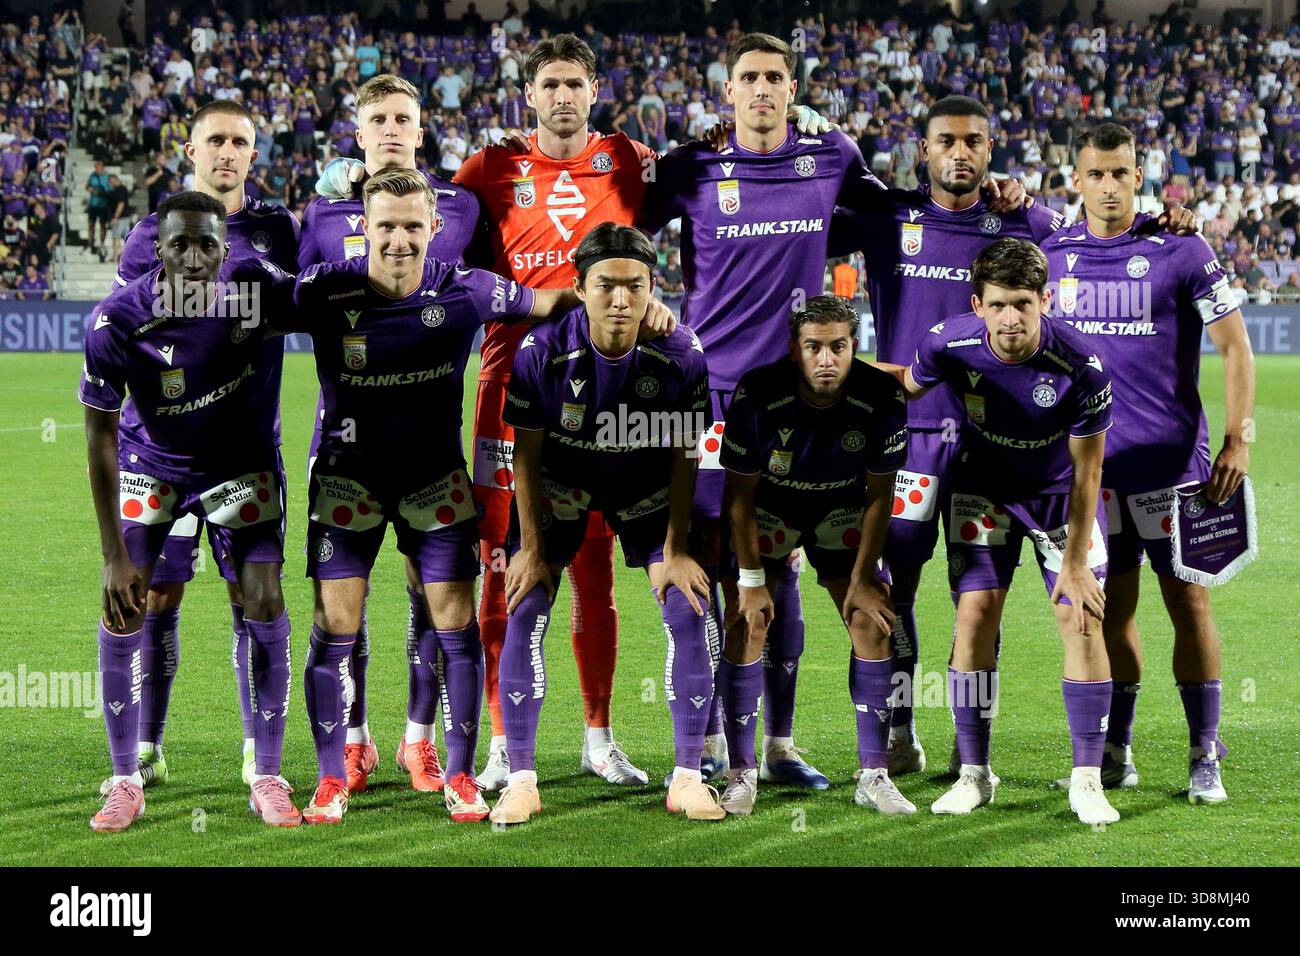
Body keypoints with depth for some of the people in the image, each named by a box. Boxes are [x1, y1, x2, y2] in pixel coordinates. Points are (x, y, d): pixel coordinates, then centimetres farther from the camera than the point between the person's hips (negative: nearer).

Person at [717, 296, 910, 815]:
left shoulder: (882, 398, -25)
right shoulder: (758, 394, -29)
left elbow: (879, 495, -11)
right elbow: (740, 492, -16)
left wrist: (862, 579, -10)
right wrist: (751, 580, -15)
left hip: (842, 509, 2)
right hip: (768, 507, -1)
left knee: (872, 623, -9)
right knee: (748, 625, -14)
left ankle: (874, 774, -1)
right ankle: (741, 774, -4)